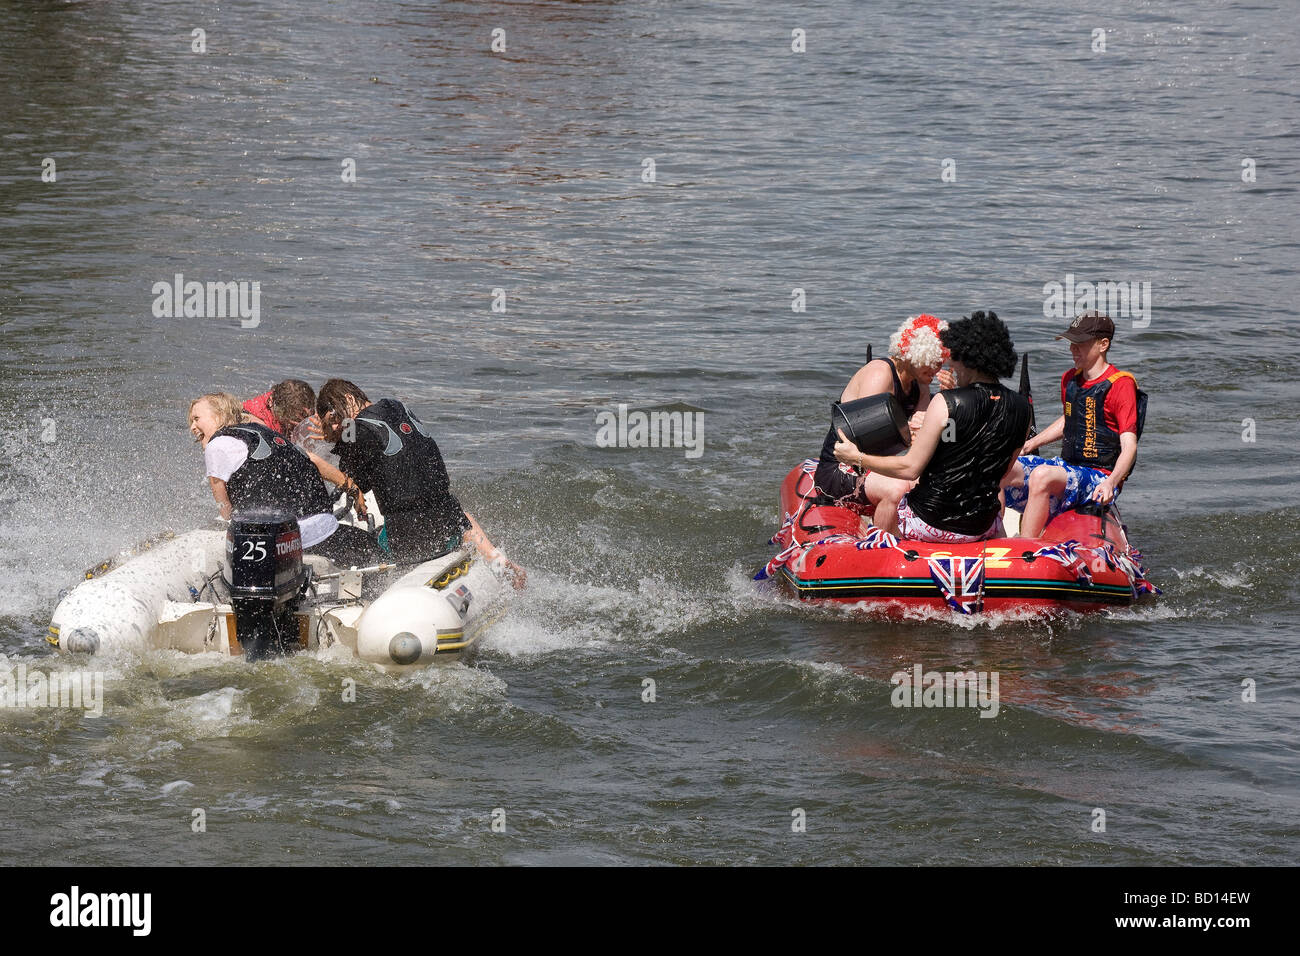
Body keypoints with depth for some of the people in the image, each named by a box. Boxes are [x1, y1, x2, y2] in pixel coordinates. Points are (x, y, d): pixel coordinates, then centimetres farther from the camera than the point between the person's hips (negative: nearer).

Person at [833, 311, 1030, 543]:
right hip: (982, 527, 4)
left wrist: (857, 458, -3)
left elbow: (910, 468, -15)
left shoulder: (946, 403, -19)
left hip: (930, 523, -4)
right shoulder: (1021, 408, -4)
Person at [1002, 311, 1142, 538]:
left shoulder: (1120, 385, -12)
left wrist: (1110, 483, -33)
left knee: (1042, 475, -36)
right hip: (1068, 467, 8)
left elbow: (1129, 447, -17)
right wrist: (1030, 444, 25)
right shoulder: (1070, 379, 13)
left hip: (1100, 476, -8)